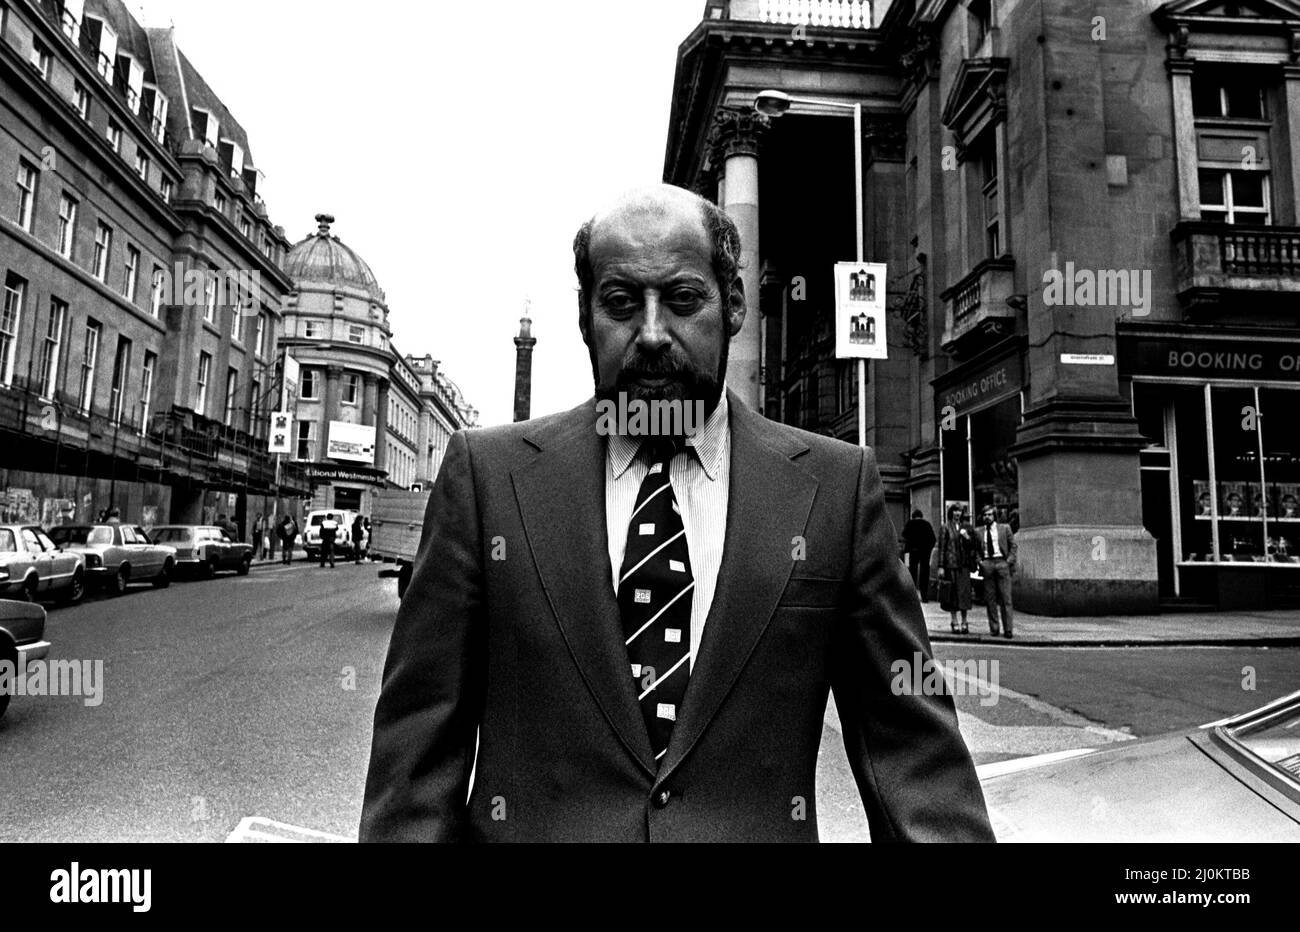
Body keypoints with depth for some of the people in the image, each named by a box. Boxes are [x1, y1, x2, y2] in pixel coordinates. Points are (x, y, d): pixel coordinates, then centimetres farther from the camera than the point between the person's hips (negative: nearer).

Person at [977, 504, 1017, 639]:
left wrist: (1009, 561, -1)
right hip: (986, 564, 2)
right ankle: (994, 628, 8)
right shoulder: (979, 532, 11)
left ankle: (1007, 629, -1)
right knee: (990, 599, 2)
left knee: (1005, 598, -4)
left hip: (1002, 563, -1)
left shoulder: (1005, 528, 8)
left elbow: (1013, 545, 9)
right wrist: (979, 561, 2)